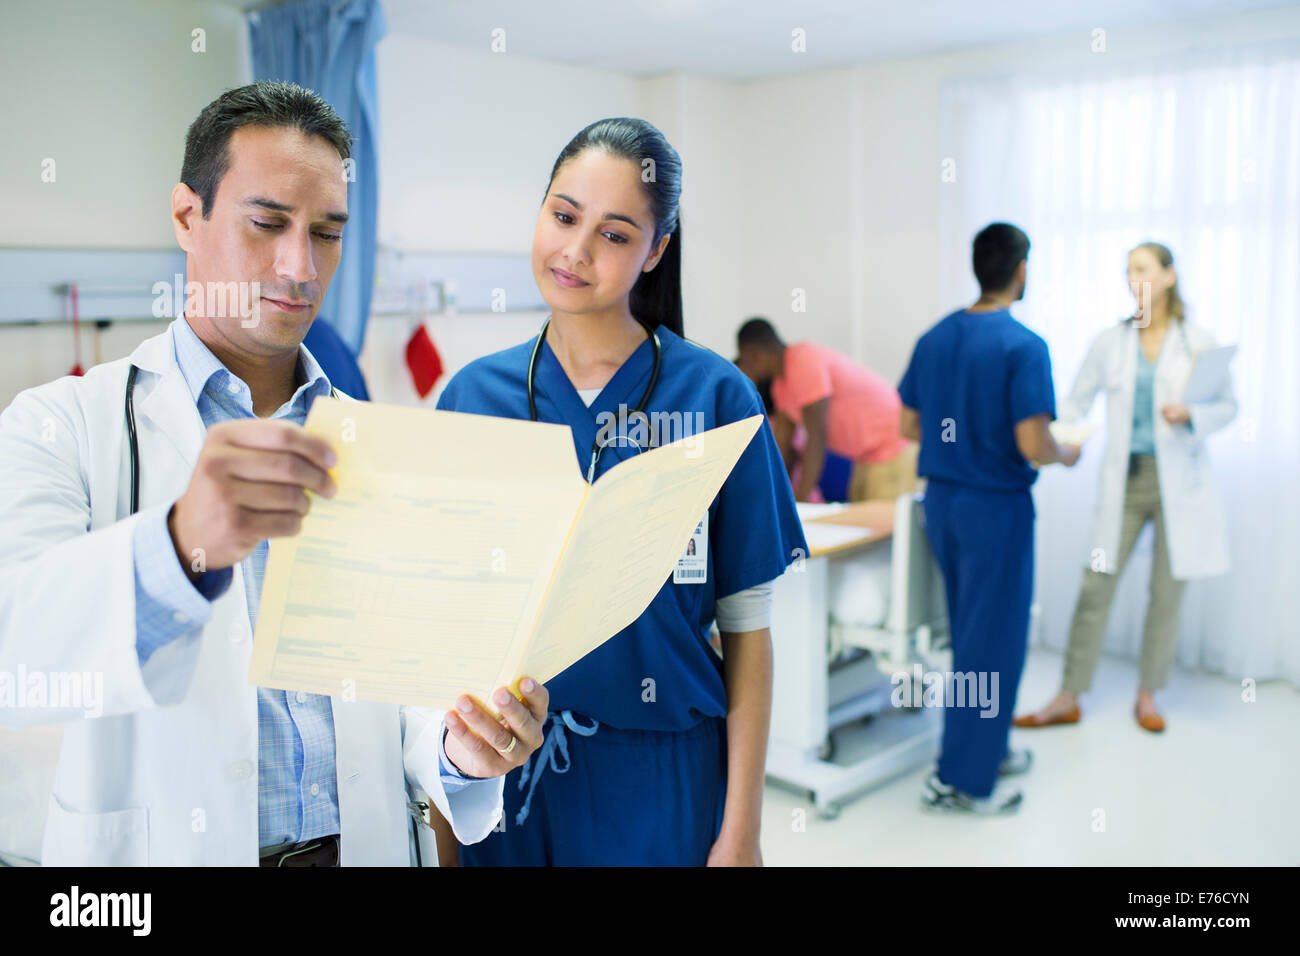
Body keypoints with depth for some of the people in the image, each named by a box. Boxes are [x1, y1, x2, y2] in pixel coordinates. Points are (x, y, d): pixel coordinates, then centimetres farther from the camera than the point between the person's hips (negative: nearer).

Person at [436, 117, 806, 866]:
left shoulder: (716, 396, -10)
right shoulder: (472, 395, -2)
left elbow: (747, 628, -7)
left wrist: (741, 828, -7)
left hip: (662, 776, -2)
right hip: (506, 771, 3)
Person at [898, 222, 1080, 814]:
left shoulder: (934, 338, 4)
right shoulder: (1023, 346, -16)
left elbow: (909, 425, 9)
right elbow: (1033, 445, -21)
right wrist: (1067, 454, 0)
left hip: (940, 499, 7)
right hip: (996, 505, -7)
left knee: (972, 630, 20)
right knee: (992, 640, 5)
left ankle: (988, 746, 35)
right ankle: (961, 778, 13)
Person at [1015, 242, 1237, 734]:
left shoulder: (1198, 342, 0)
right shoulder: (1110, 342, 4)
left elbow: (1228, 406, 3)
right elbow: (1077, 401, 5)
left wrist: (1190, 415, -16)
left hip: (1179, 480, -1)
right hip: (1124, 477, 1)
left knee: (1167, 592, 6)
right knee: (1096, 586, 1)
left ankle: (1147, 696, 23)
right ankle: (1068, 698, 10)